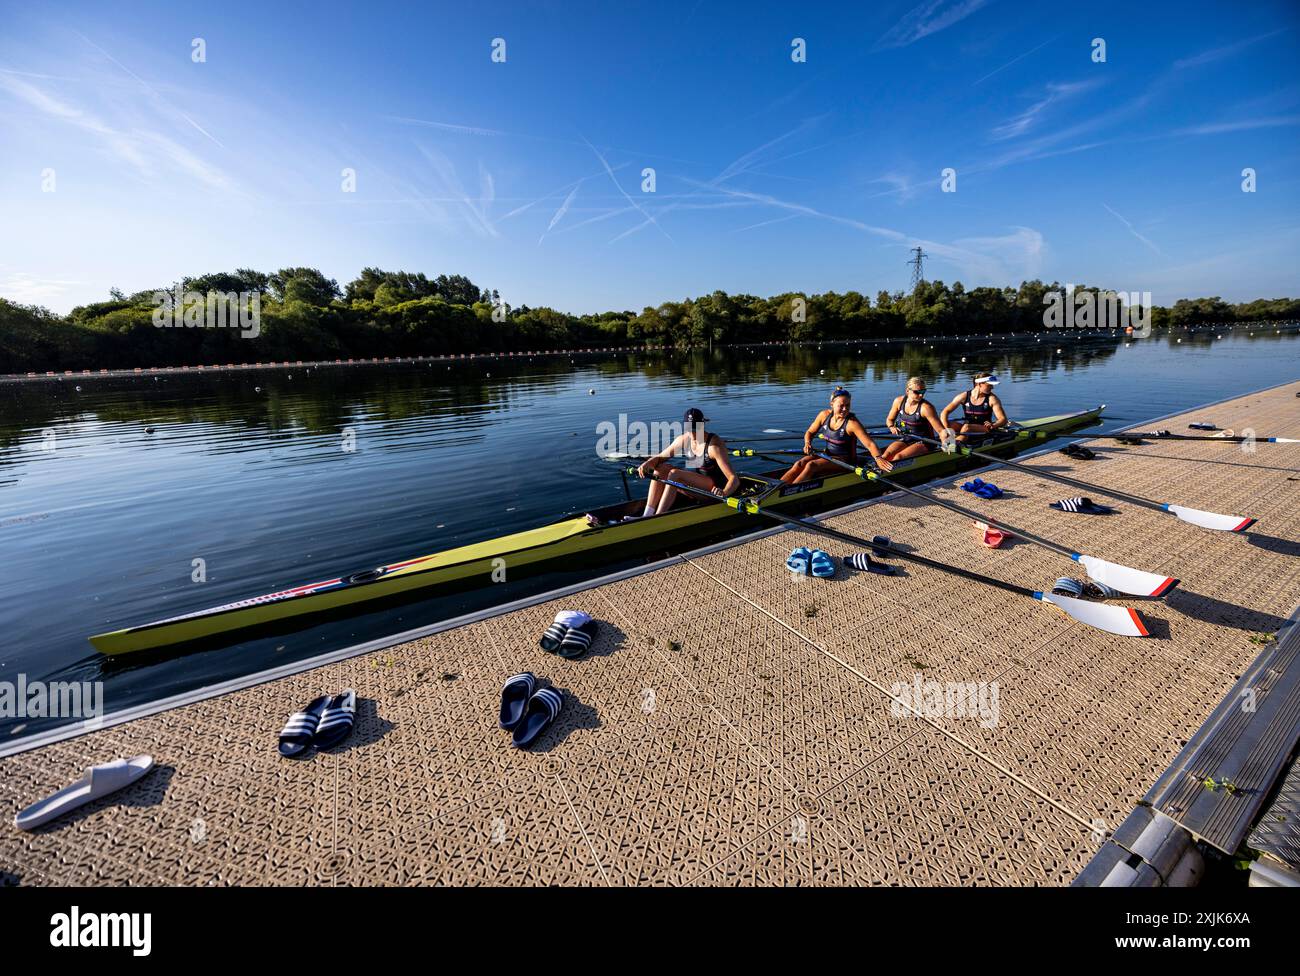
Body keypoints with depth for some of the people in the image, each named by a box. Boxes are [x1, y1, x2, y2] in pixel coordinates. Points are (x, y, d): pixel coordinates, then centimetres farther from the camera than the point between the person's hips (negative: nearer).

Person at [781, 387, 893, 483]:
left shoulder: (852, 423, -17)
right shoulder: (824, 415, -1)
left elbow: (870, 444, -23)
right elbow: (810, 432, 12)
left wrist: (878, 458, -41)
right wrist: (807, 443, -9)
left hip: (844, 460, -5)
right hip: (827, 454, 5)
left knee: (811, 465, -29)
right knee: (799, 464, -21)